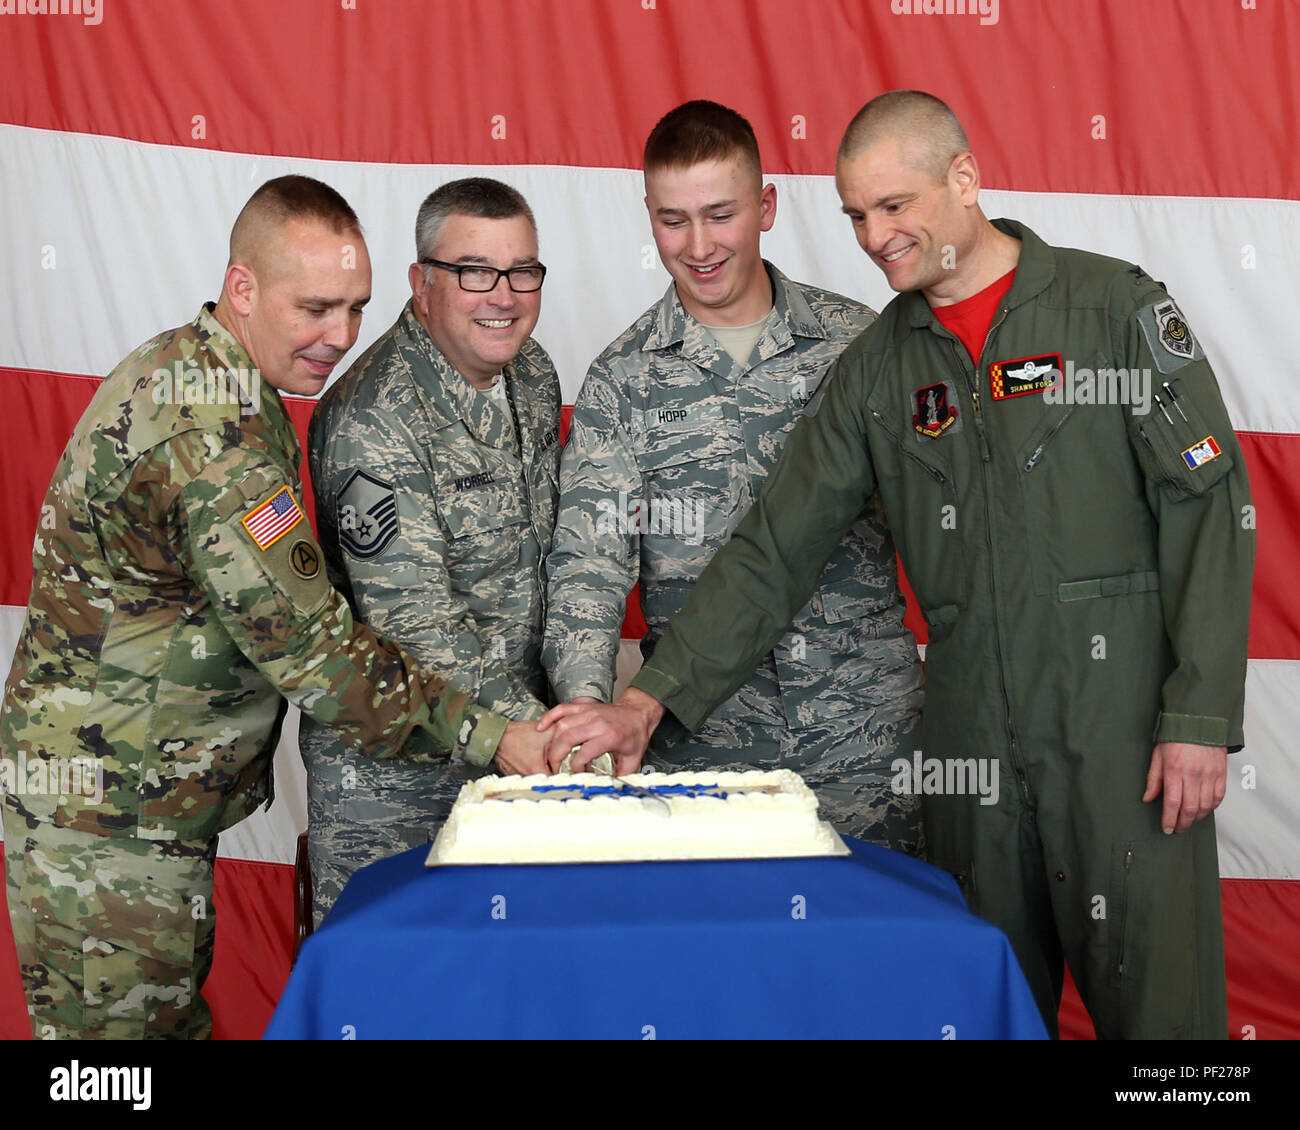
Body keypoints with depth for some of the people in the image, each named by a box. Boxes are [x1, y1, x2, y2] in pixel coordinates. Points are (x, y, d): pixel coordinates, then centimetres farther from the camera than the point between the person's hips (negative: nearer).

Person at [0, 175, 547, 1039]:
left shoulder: (182, 368, 9)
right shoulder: (212, 431, -24)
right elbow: (304, 643, -24)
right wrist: (488, 737, -19)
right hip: (109, 818, -10)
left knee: (169, 1013, 18)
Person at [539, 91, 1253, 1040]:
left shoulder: (1116, 306, -1)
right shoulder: (878, 366, 9)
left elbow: (1210, 506, -4)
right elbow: (777, 548, 7)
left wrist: (1201, 714, -11)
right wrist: (652, 700, -2)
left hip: (1122, 725, -3)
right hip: (970, 737, 4)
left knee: (1157, 999, 1)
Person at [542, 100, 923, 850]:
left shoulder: (859, 340, 4)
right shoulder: (623, 380, 3)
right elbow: (590, 556, -5)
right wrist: (586, 699, -21)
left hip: (869, 726, 1)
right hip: (707, 732, 0)